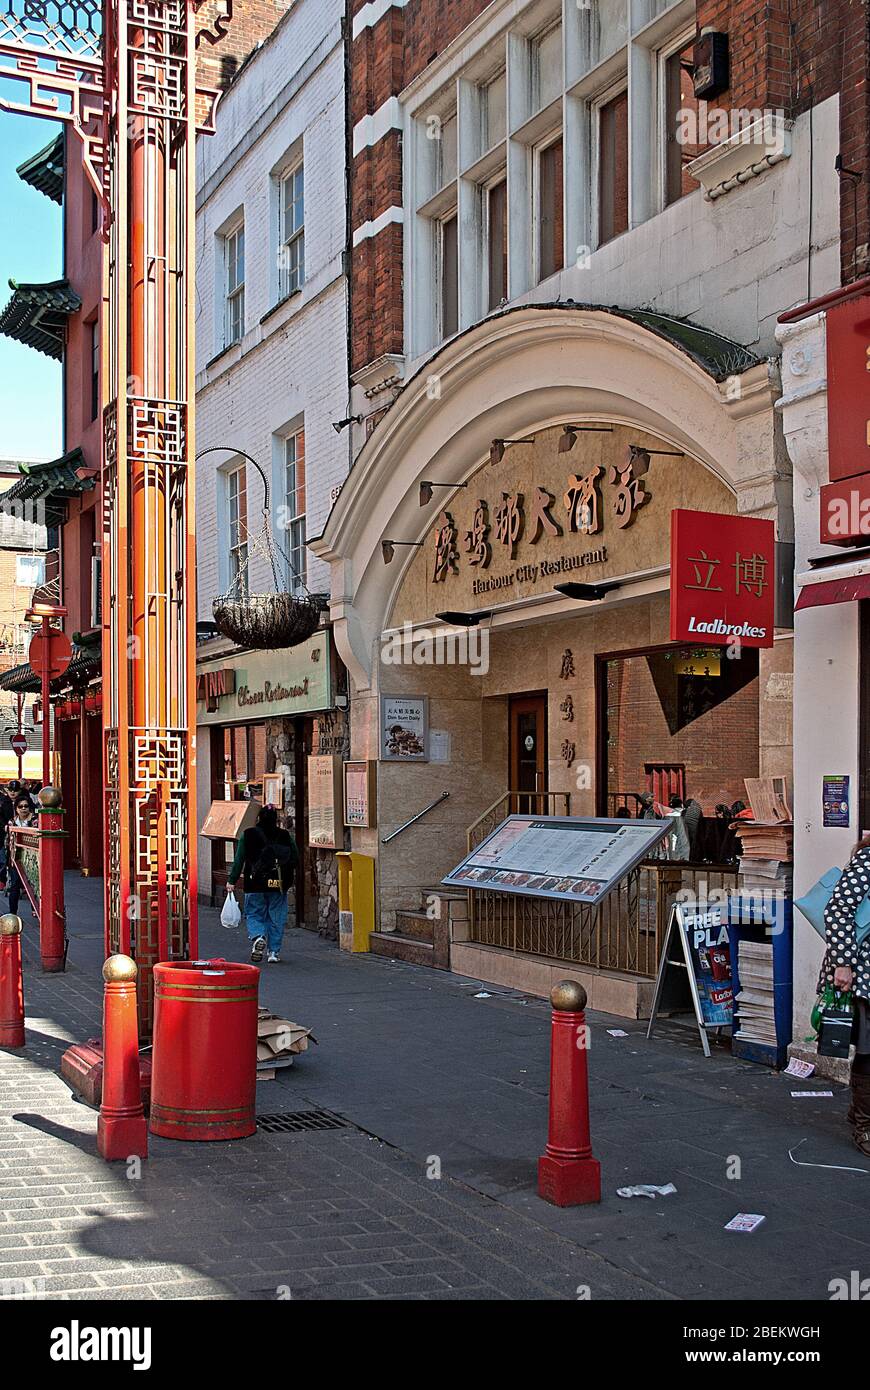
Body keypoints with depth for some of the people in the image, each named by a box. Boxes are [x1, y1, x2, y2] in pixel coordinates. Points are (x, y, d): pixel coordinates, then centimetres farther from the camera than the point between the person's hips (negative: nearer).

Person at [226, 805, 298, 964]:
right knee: (276, 918, 9)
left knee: (254, 915, 11)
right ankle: (274, 952, 9)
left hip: (255, 885, -1)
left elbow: (239, 860, -3)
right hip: (279, 885, 1)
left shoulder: (248, 835, -1)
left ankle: (257, 937, -16)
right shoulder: (285, 836, 3)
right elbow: (295, 859, 6)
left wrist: (232, 881, 3)